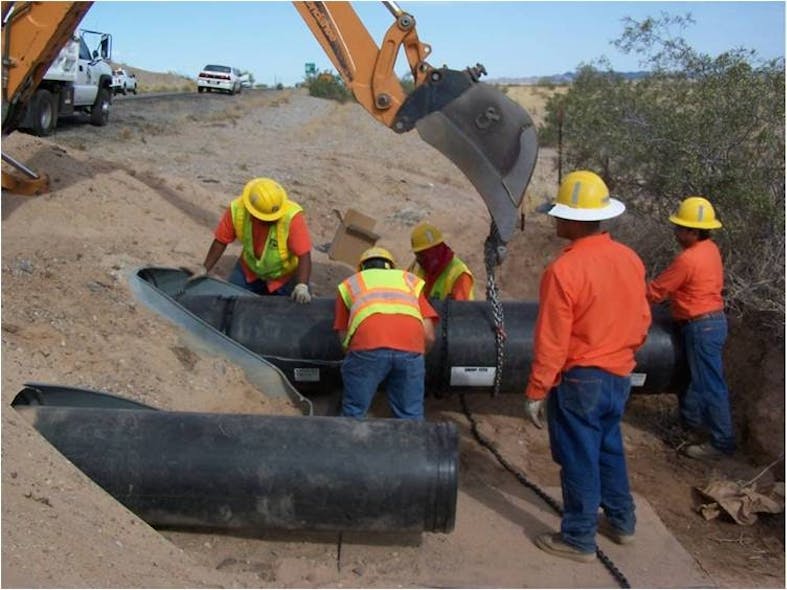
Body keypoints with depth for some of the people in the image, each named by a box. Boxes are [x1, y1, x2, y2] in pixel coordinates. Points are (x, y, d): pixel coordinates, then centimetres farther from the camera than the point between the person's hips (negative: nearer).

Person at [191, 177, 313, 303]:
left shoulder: (292, 216, -35)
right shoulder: (237, 209, -24)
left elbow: (304, 255, -35)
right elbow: (221, 241, -10)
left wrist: (302, 287, -47)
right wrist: (204, 270, -10)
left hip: (285, 276, -3)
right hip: (249, 271, 3)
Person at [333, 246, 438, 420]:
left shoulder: (349, 283, 34)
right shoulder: (410, 279, 35)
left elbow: (344, 337, 24)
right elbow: (429, 336, 24)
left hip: (368, 345, -1)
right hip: (410, 347, 1)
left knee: (354, 412, 14)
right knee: (411, 416, 13)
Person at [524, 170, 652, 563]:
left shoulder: (564, 270, -22)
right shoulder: (630, 260, -1)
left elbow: (551, 342, -20)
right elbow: (642, 321, 9)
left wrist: (535, 393, -11)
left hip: (580, 380, -7)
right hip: (620, 376, 7)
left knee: (579, 459, 6)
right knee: (610, 449, 23)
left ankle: (579, 539, 20)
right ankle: (621, 522, 36)